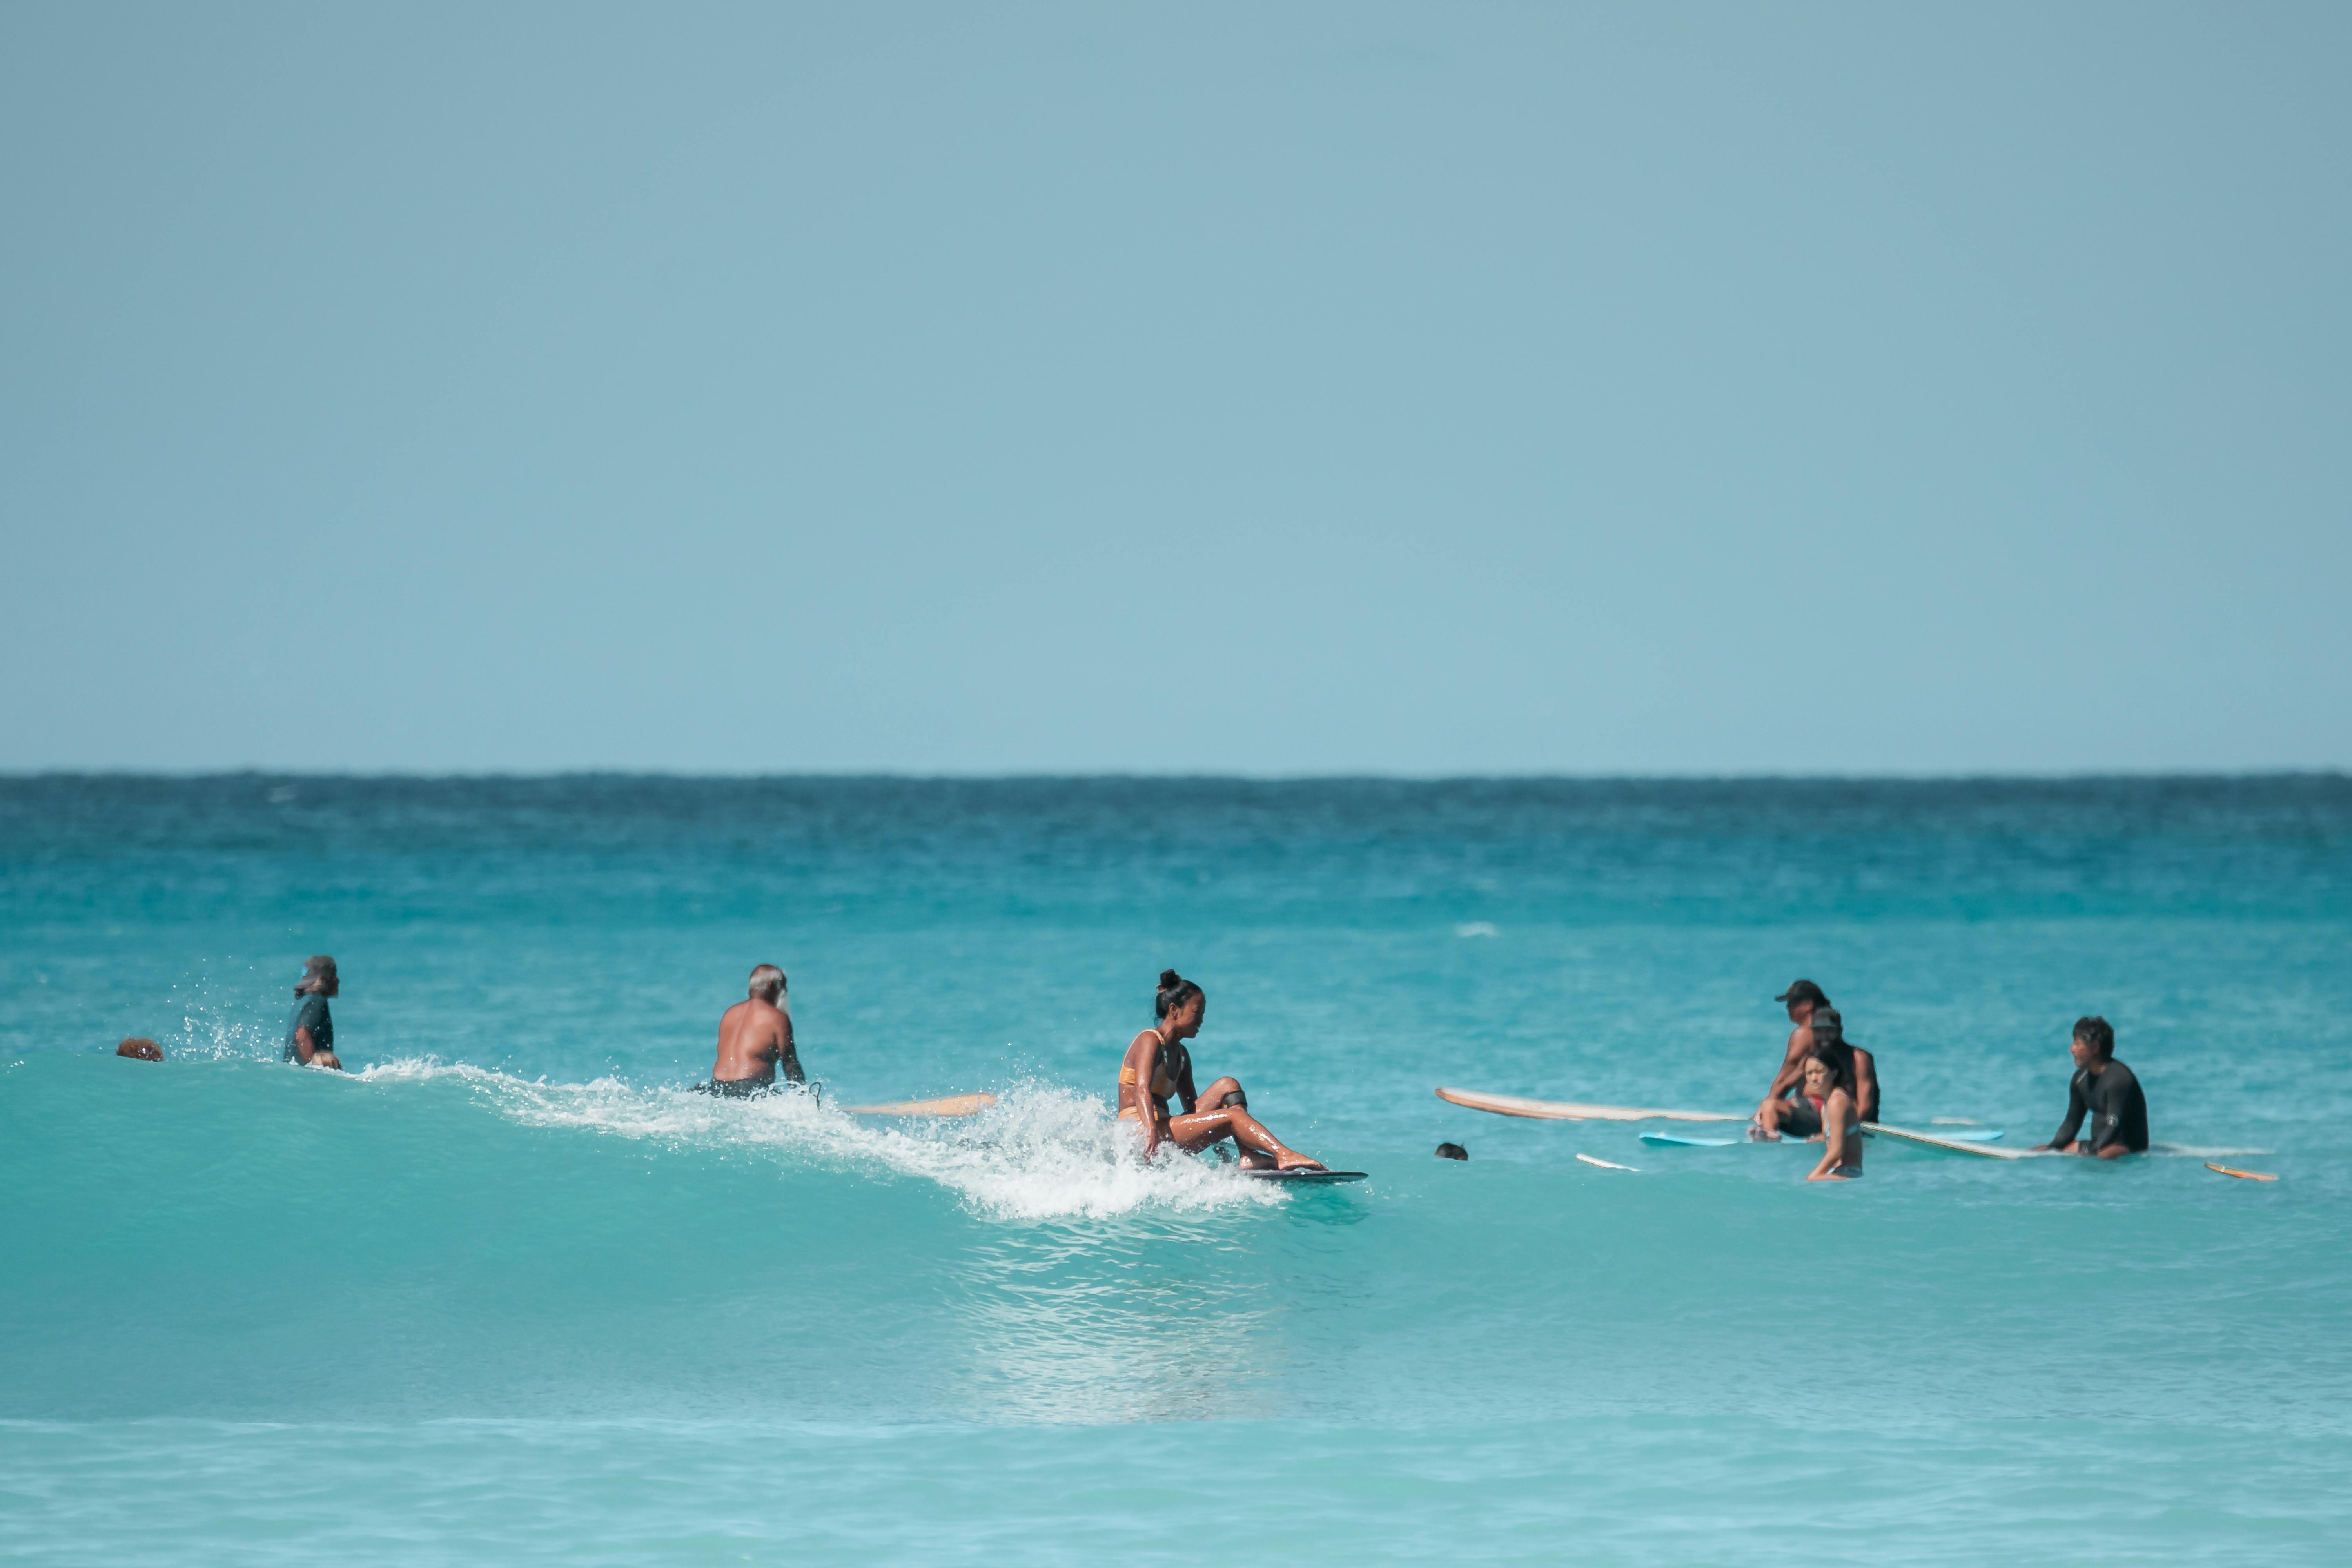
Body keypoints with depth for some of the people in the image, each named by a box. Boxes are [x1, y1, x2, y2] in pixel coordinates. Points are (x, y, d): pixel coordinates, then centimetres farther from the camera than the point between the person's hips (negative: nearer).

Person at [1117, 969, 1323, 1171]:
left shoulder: (1180, 1054, 22)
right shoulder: (1150, 1041, -7)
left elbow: (1191, 1106, 22)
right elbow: (1142, 1090, -24)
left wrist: (1215, 1141, 11)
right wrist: (1151, 1132, -40)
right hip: (1139, 1131, -10)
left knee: (1227, 1087, 3)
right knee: (1233, 1116, -19)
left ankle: (1249, 1157, -15)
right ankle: (1284, 1156, -31)